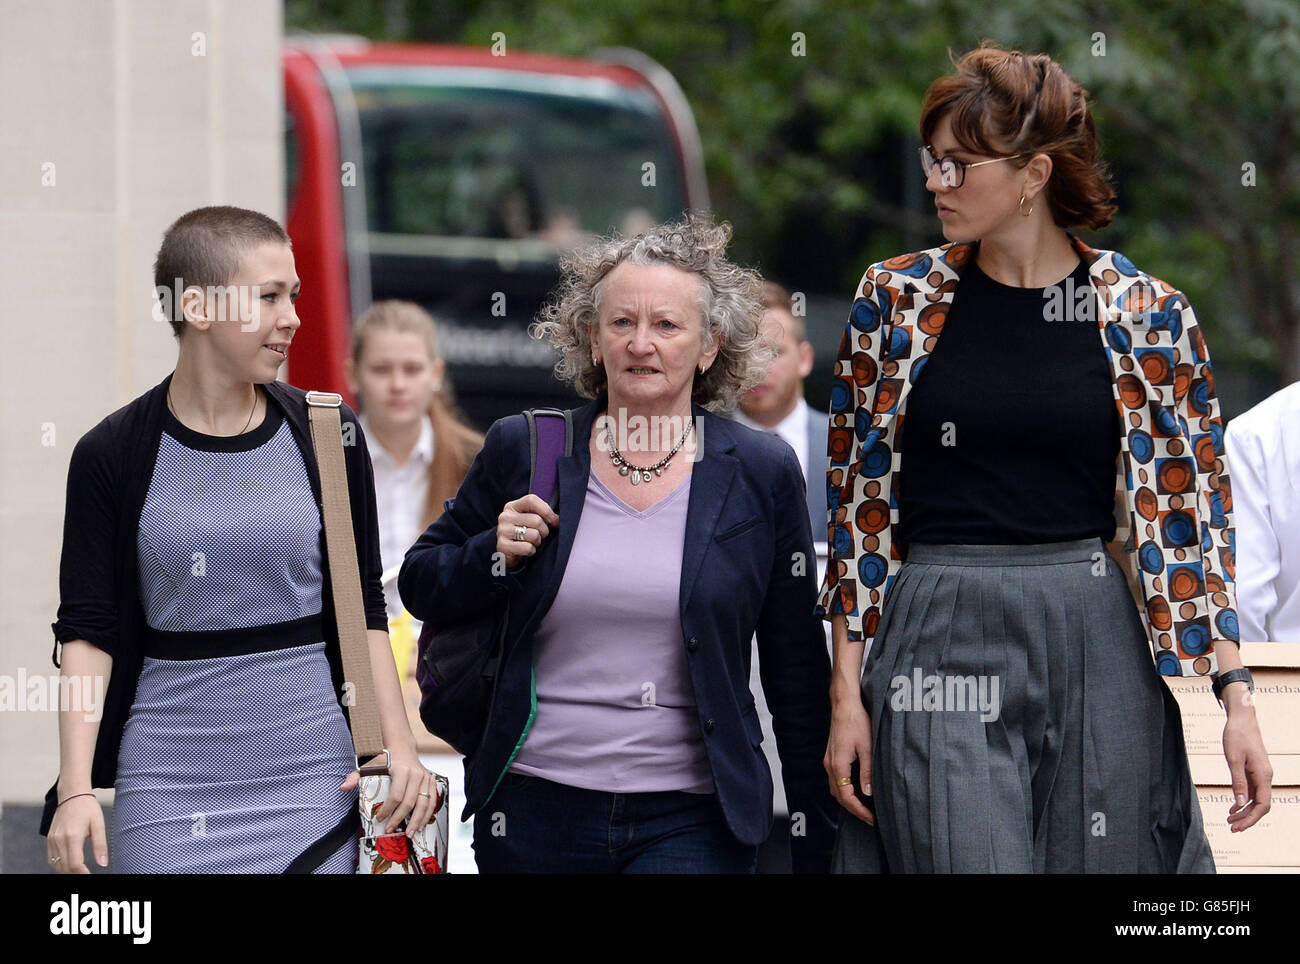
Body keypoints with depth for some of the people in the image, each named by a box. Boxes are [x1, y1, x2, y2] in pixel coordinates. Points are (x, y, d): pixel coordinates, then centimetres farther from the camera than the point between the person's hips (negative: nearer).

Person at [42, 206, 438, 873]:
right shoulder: (112, 456, -1)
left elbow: (364, 611, 8)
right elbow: (85, 631, -2)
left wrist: (398, 746, -2)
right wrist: (76, 788, -11)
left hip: (311, 774, 1)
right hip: (165, 785, -1)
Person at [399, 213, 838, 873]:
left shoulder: (763, 475, 3)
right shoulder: (522, 452, 6)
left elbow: (798, 680, 6)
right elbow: (419, 587, 15)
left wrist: (817, 844, 6)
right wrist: (495, 554, -6)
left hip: (690, 820, -2)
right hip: (532, 814, 2)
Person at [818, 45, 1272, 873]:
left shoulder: (1146, 315, 1)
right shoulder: (896, 300, 3)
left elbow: (1192, 510, 3)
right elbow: (859, 501, 6)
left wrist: (1236, 698, -3)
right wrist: (847, 693, 1)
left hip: (1095, 648, 0)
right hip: (938, 645, 0)